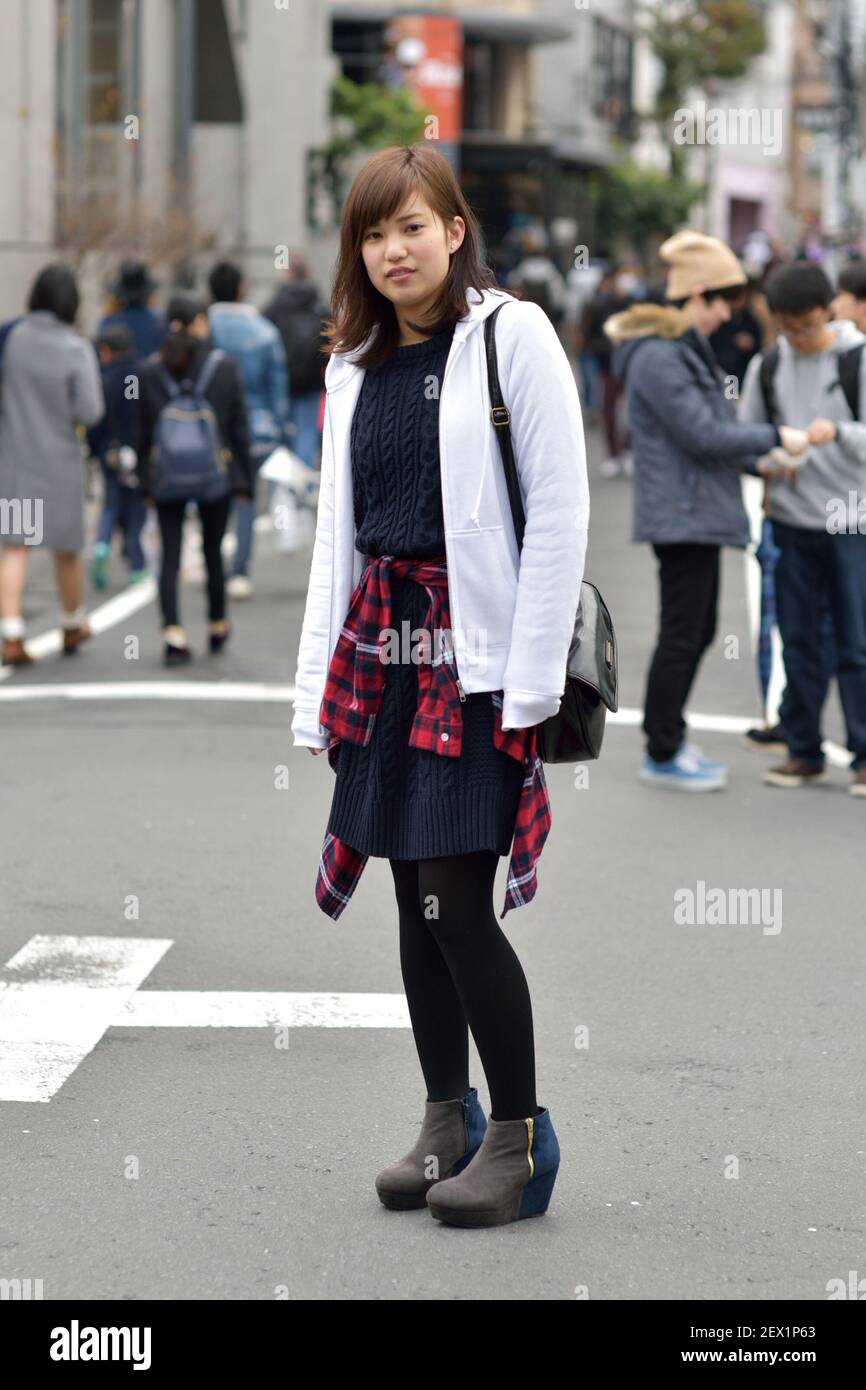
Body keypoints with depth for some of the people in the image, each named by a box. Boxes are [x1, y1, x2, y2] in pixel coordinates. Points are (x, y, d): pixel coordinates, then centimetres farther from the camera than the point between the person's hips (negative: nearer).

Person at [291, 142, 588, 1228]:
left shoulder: (512, 335, -5)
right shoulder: (354, 365, 14)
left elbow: (559, 515, -9)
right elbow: (337, 530, 16)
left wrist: (531, 680, -14)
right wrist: (318, 688, 10)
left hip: (480, 649, -6)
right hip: (383, 650, 6)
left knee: (456, 898, -8)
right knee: (415, 898, 7)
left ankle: (519, 1138, 4)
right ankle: (447, 1121, 20)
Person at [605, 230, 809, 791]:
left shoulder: (687, 350, 16)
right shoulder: (658, 356, -17)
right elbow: (700, 434, -20)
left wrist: (758, 463, 10)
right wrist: (774, 437, -13)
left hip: (700, 513, 10)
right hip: (681, 514, -10)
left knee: (698, 630, 16)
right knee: (682, 634, -4)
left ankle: (669, 739, 25)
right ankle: (663, 755, 5)